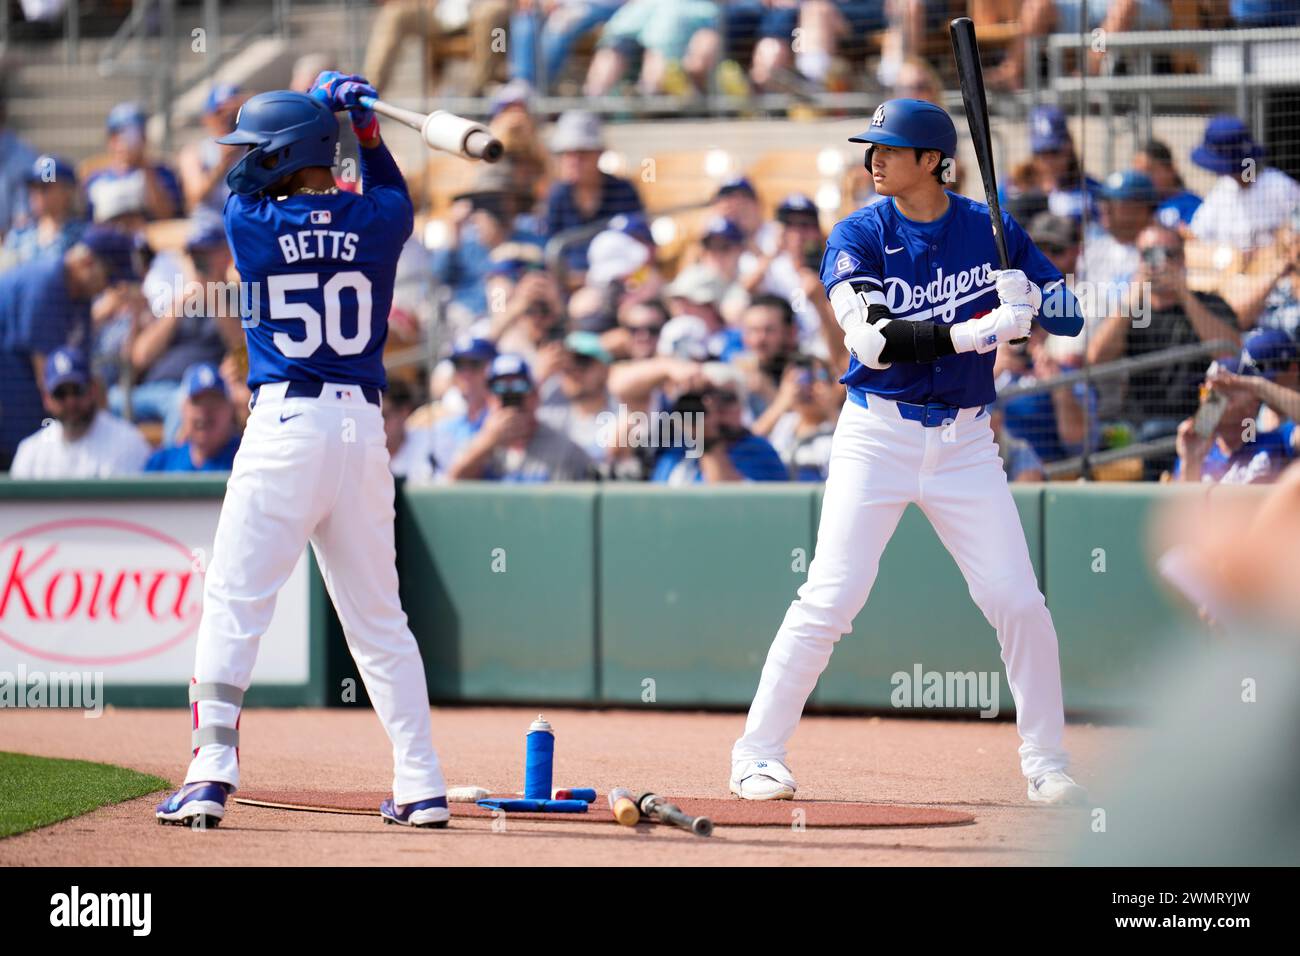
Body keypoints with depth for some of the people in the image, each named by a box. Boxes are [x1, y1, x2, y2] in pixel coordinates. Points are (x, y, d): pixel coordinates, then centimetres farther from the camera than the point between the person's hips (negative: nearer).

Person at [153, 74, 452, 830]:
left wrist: (324, 106, 24)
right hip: (364, 428, 4)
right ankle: (422, 787, 9)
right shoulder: (377, 223, 4)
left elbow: (244, 185, 21)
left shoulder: (251, 224, -2)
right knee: (379, 617, 11)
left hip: (285, 425, -4)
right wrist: (366, 129, 19)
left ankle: (212, 773, -12)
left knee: (234, 602, -1)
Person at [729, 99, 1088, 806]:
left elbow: (1067, 315, 5)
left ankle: (1046, 764, 11)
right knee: (831, 597, -10)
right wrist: (975, 330, -30)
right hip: (877, 435, -2)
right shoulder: (858, 236, -5)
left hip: (965, 441, 2)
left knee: (1019, 602, -2)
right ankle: (758, 753, 0)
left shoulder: (990, 230, 2)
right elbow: (871, 341, -20)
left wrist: (1025, 298, -18)